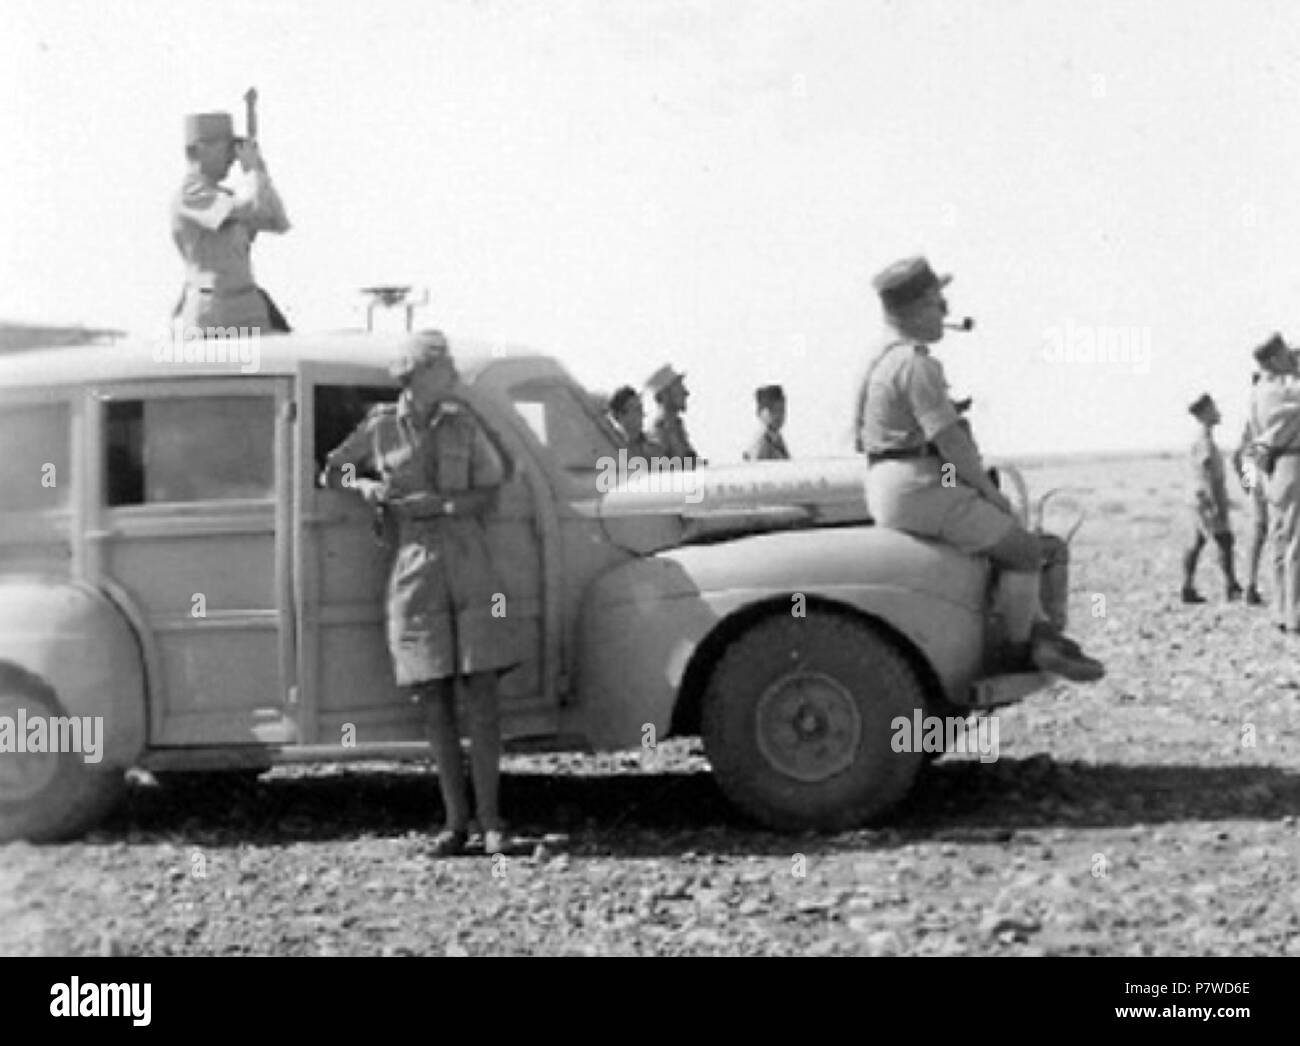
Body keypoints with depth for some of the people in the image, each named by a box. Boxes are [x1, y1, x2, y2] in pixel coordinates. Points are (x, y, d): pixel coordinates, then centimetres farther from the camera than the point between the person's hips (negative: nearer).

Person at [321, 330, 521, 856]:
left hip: (471, 565, 0)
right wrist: (364, 484, -4)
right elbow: (329, 471, 16)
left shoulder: (463, 427, 6)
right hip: (415, 570, 0)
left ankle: (490, 817, 1)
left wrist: (439, 504, -11)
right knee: (434, 697, 1)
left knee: (481, 690, -5)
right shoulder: (380, 428, 4)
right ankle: (455, 821, 8)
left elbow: (489, 494, 4)